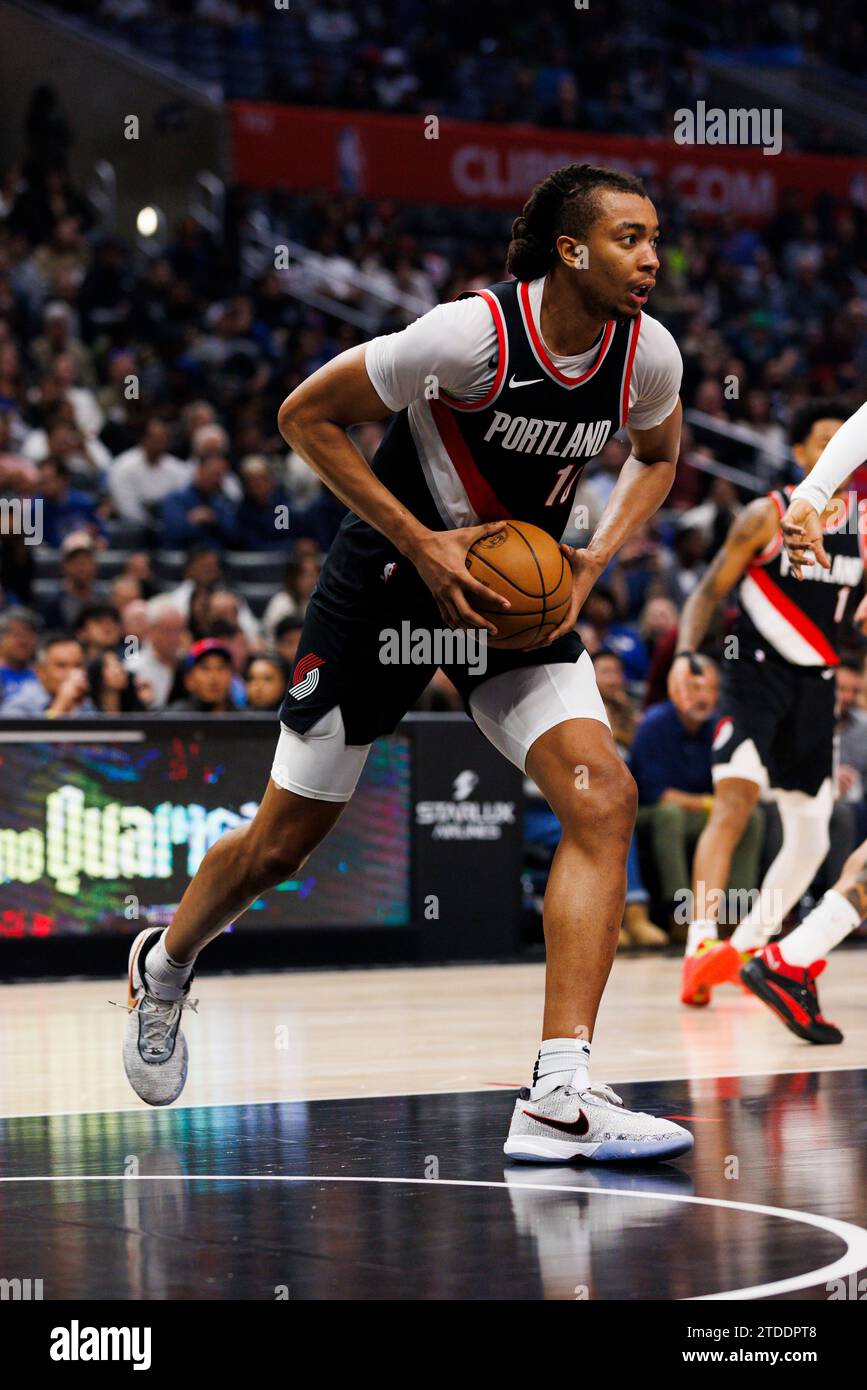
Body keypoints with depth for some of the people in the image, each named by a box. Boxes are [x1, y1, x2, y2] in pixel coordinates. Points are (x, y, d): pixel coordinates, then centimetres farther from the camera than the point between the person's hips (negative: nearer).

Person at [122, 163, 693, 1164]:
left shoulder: (647, 352, -10)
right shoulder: (474, 334, -27)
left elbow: (656, 454, 13)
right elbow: (306, 415, -17)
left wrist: (593, 562, -4)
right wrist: (423, 545, -22)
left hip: (516, 591, 4)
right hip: (389, 579, -4)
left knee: (602, 799, -18)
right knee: (282, 841, 7)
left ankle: (559, 1099, -20)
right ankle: (166, 964, 41)